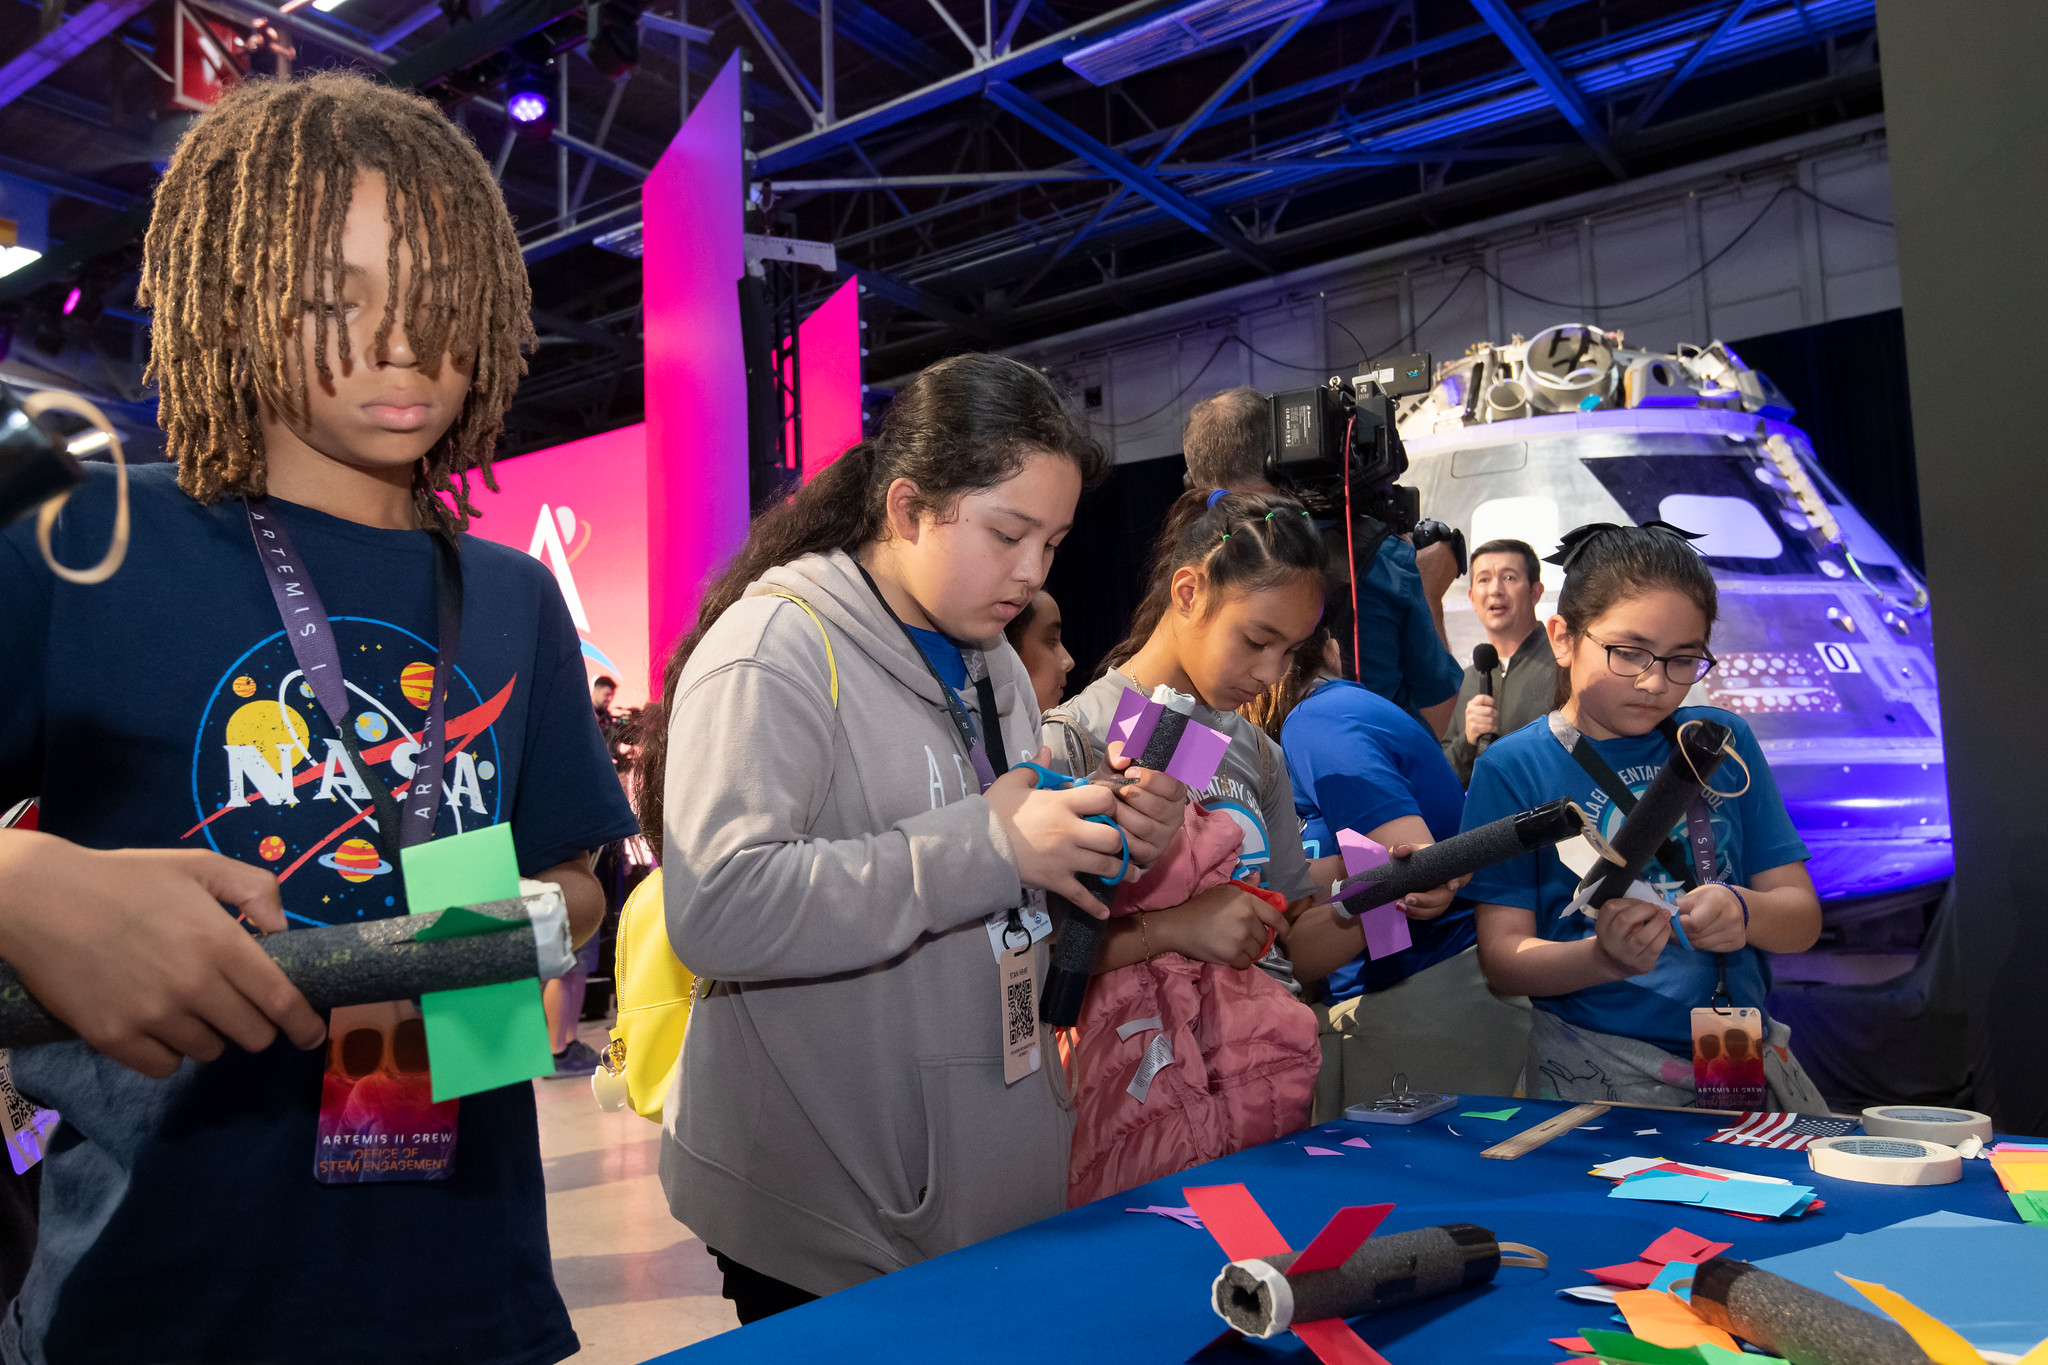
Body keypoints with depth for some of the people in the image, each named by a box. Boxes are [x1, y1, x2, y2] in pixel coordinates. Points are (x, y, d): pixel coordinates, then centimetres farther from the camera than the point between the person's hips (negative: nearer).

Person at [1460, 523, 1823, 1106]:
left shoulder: (1723, 741, 10)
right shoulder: (1512, 767, -1)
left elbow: (1802, 917, 10)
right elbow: (1503, 957, -4)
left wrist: (1742, 911, -13)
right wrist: (1603, 958, -24)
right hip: (1599, 1070, -4)